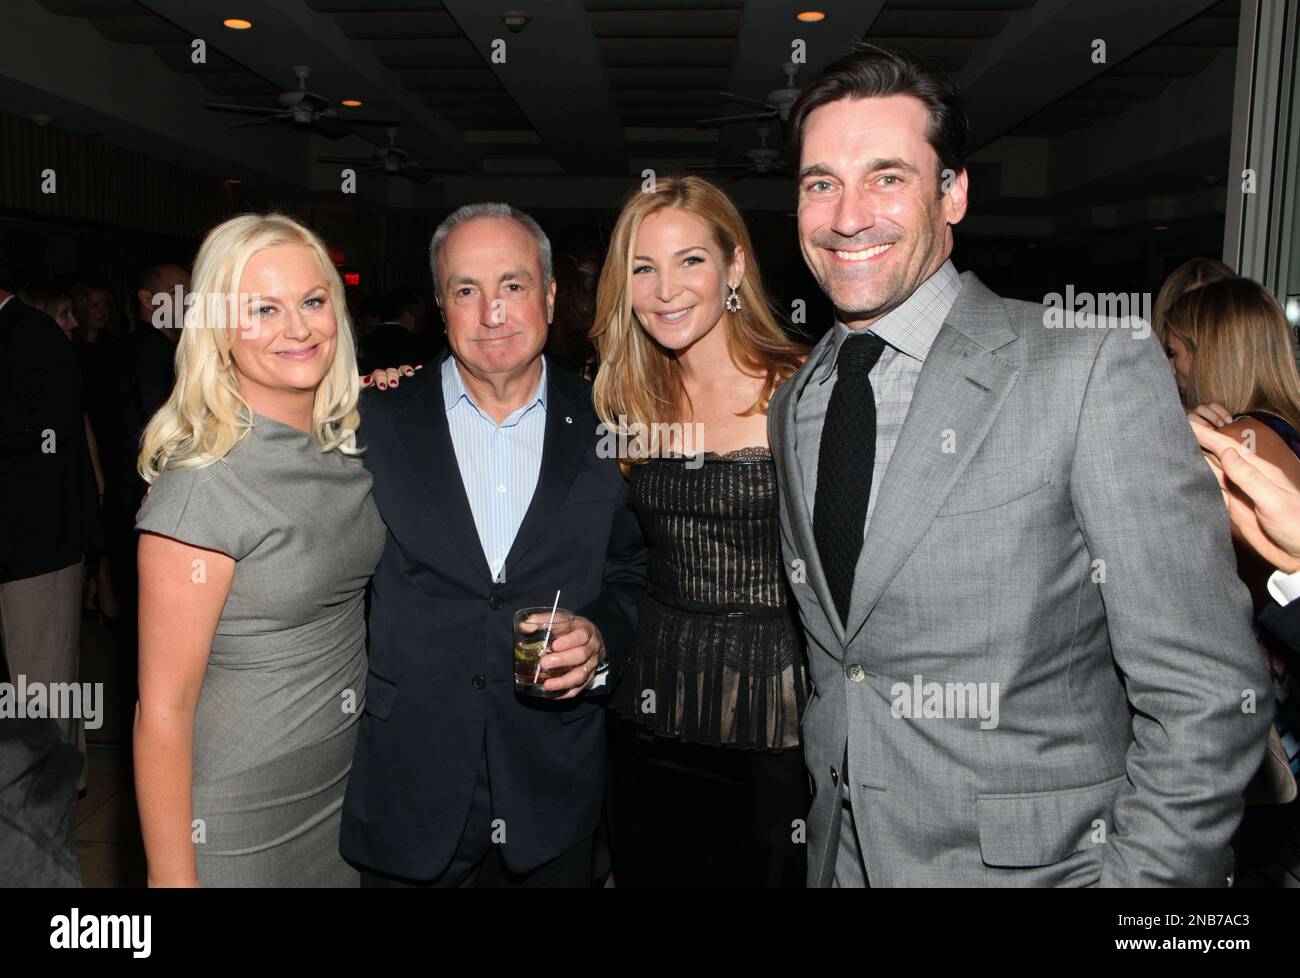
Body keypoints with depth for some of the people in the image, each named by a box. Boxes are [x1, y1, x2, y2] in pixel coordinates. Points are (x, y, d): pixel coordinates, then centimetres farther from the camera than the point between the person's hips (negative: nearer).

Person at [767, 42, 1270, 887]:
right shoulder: (792, 407, 3)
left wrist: (1137, 877, -17)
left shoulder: (1098, 366, -16)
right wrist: (828, 825, 5)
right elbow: (828, 667, 10)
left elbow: (1209, 698, -16)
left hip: (1037, 861, -5)